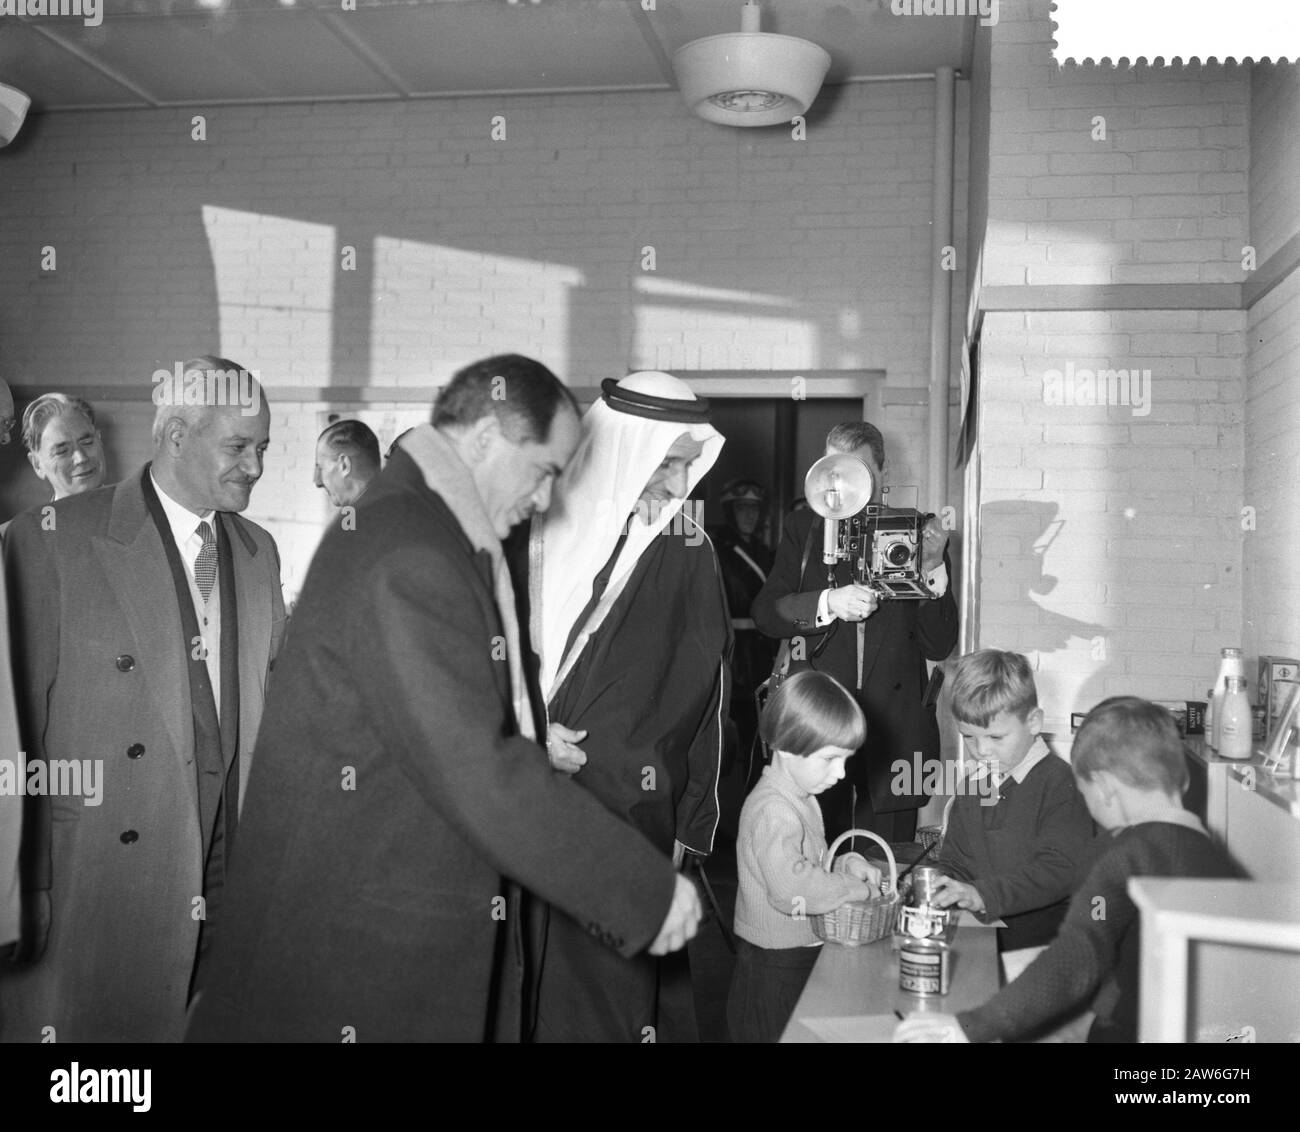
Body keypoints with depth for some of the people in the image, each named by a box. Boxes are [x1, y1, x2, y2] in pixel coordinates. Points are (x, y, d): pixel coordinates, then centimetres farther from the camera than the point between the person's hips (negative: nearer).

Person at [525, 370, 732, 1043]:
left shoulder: (686, 552, 0)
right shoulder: (538, 531, -1)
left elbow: (700, 700, 1)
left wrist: (689, 828, -4)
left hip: (631, 812, -1)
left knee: (609, 994, 5)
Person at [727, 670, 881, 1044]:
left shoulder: (801, 800, 10)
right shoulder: (773, 810, -23)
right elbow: (793, 889, -31)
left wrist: (845, 863, 2)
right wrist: (859, 887, -20)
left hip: (803, 961, 10)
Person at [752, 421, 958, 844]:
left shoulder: (918, 536, 5)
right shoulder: (803, 530, 8)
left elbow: (940, 645, 2)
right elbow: (765, 612, -4)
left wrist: (931, 569, -12)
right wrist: (829, 602, -21)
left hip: (893, 729, 0)